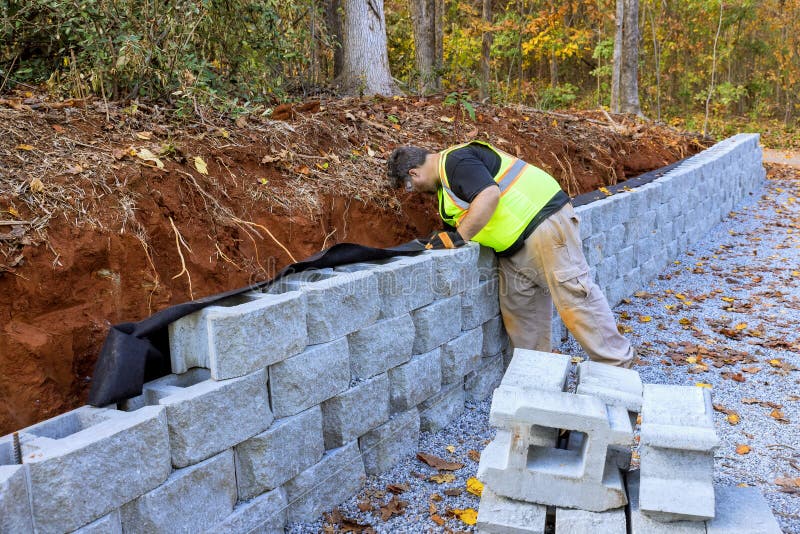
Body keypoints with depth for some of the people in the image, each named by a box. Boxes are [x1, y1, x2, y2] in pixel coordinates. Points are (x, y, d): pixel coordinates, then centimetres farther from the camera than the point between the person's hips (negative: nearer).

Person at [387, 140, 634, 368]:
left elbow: (489, 195, -28)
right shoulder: (447, 173, 21)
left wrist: (458, 237, -24)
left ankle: (618, 363, -1)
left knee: (574, 296, -9)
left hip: (543, 220, -11)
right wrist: (446, 236, 11)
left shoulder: (456, 160, -14)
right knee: (518, 307, 9)